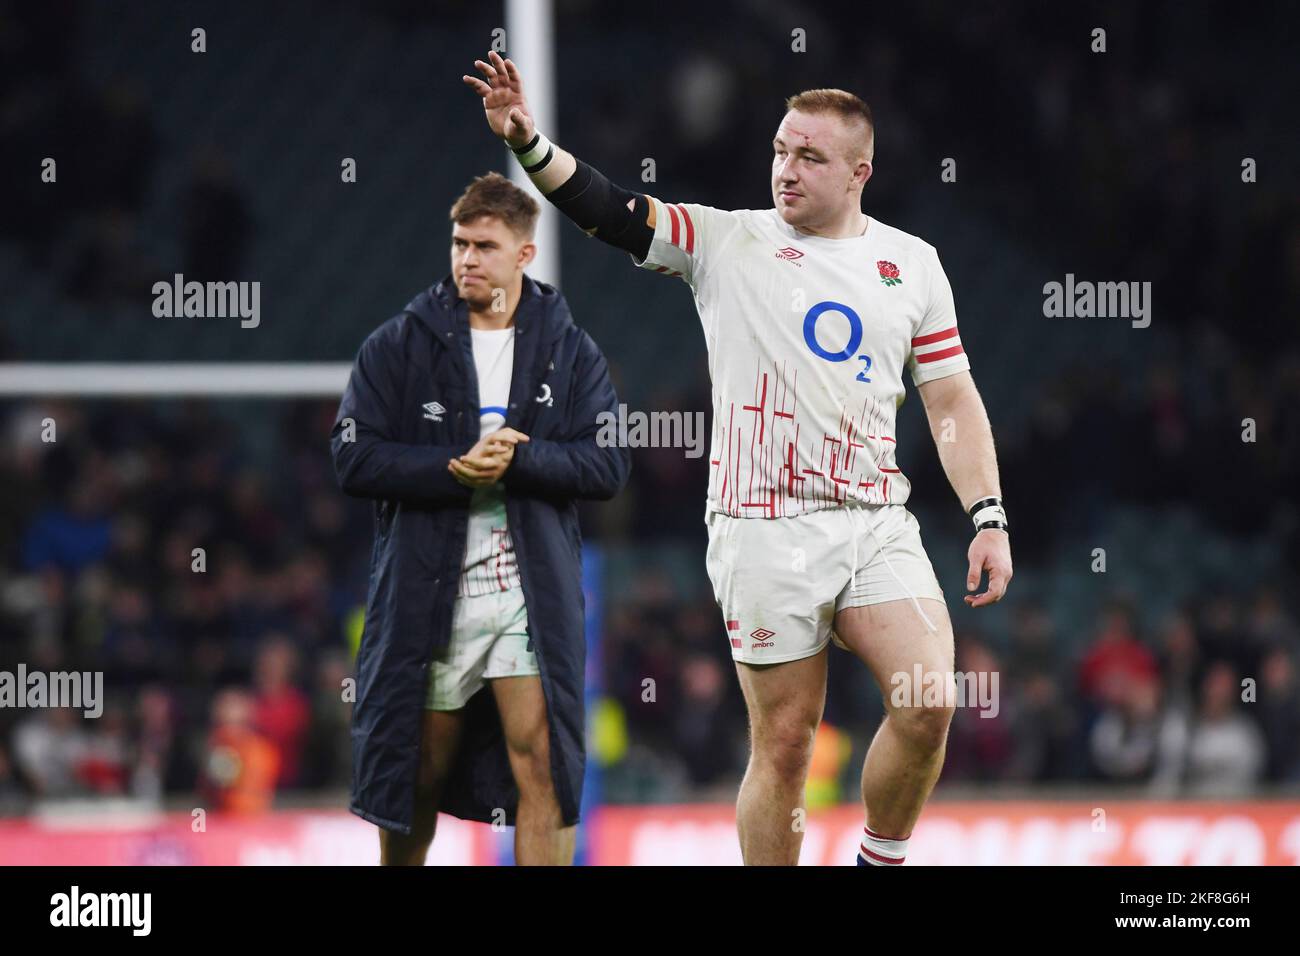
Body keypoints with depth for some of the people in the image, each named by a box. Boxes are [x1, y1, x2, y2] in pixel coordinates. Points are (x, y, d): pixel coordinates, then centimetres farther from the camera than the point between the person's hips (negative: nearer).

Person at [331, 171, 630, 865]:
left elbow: (608, 464, -2)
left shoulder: (571, 351, 6)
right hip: (426, 593, 0)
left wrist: (517, 459, -18)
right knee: (418, 771, 9)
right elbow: (354, 458, -6)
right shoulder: (399, 345, 2)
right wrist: (457, 469, -17)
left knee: (542, 760, -10)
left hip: (533, 592, 0)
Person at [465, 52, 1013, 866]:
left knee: (929, 706, -14)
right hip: (765, 530, -2)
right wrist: (529, 143, -26)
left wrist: (989, 517, 5)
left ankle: (882, 859, 9)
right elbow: (610, 211, -10)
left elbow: (952, 400, 13)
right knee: (783, 745, -2)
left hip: (878, 524, 2)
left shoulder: (911, 263, 10)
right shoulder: (728, 242, 2)